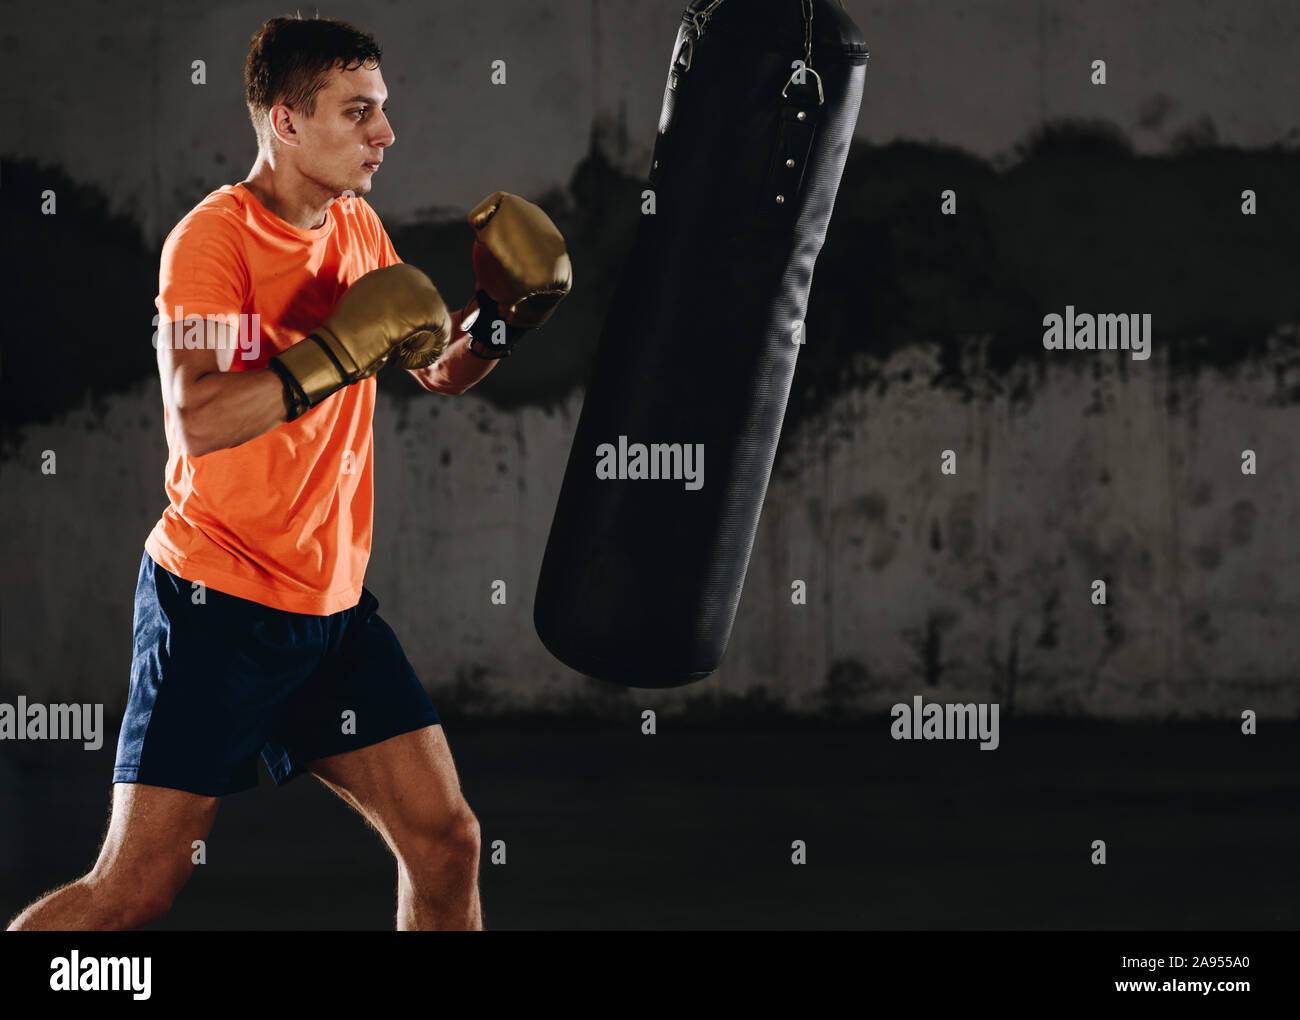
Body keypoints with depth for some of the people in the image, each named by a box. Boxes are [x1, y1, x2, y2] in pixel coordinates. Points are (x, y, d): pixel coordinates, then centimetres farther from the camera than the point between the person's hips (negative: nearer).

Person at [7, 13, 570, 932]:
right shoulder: (214, 236, -14)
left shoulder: (358, 228, 9)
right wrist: (341, 354, -29)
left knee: (446, 840, 4)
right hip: (217, 604, -7)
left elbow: (441, 371, 21)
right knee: (132, 891, -8)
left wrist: (498, 321, 1)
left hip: (334, 608, 7)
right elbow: (198, 422, -27)